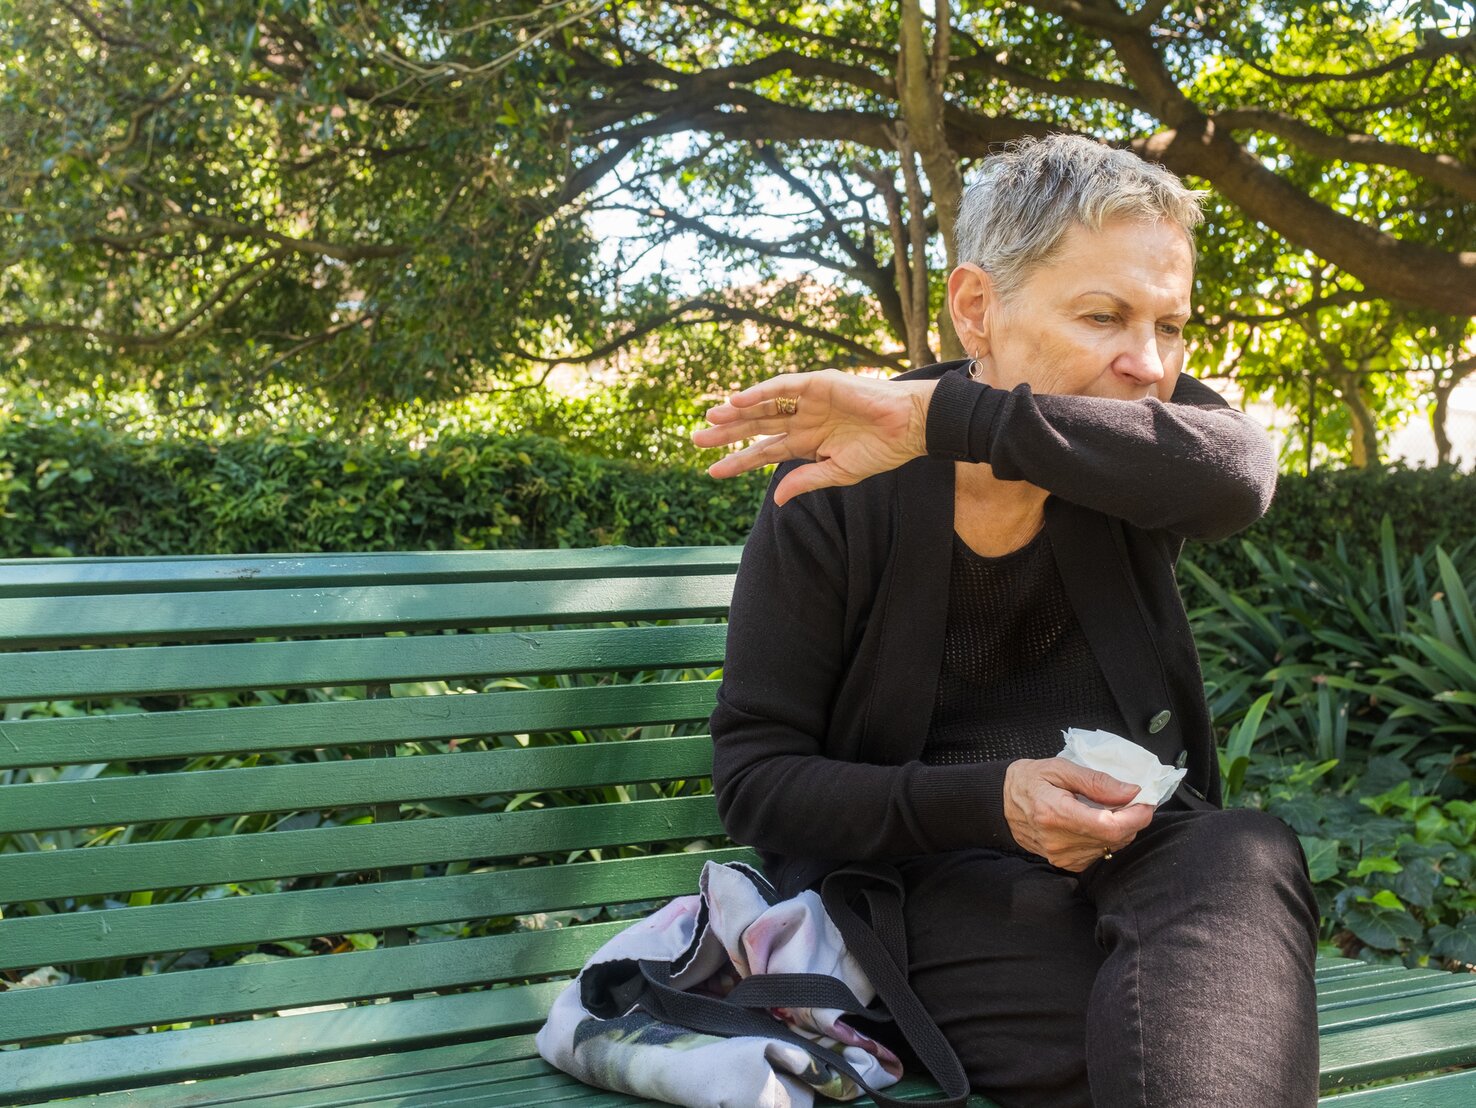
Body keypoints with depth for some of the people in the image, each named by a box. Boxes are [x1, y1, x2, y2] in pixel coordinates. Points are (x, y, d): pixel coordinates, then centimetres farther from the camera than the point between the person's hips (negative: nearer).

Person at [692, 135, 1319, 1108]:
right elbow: (755, 780, -6)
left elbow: (1234, 474, -27)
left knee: (1248, 857, -32)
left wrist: (939, 416, -33)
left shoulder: (1124, 471, 0)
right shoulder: (832, 494, -8)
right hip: (955, 874, -3)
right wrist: (989, 802, -21)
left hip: (1150, 847, 4)